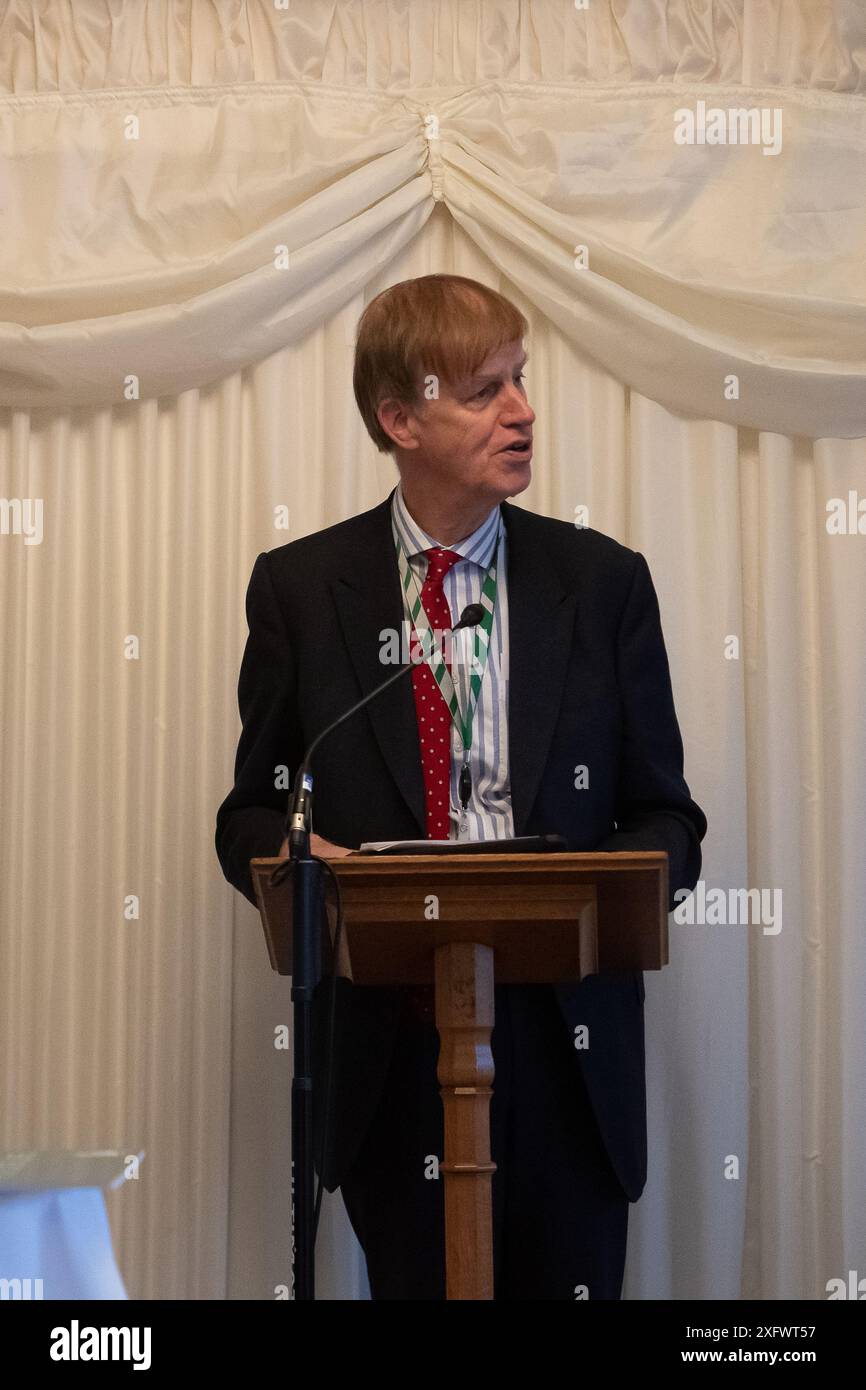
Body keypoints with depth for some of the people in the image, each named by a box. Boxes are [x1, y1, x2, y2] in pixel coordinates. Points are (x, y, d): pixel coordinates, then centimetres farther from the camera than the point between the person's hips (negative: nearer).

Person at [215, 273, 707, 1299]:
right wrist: (290, 854, -15)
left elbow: (665, 819, 8)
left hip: (568, 1040, 1)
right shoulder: (300, 587, 3)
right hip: (387, 1034, 0)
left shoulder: (604, 581, 5)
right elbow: (253, 813, 8)